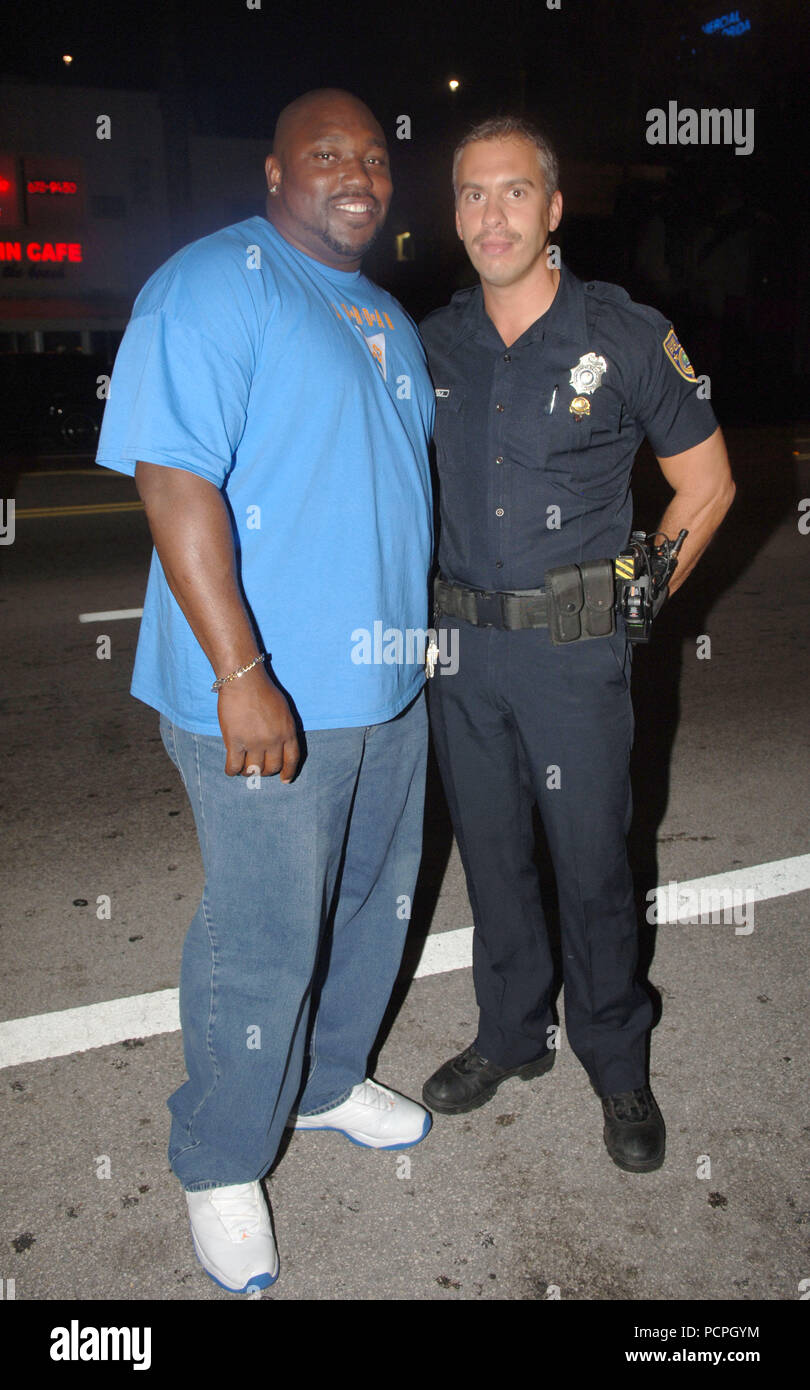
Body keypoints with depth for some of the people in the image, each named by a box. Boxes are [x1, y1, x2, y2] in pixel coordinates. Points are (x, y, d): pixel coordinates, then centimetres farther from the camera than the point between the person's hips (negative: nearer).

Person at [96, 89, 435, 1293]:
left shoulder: (387, 314, 16)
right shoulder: (215, 284, -10)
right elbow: (174, 479, -20)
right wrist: (242, 676, -25)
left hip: (390, 685, 9)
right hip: (269, 697, -8)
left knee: (375, 901, 20)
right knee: (264, 943, 2)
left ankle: (328, 1081, 46)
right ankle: (221, 1166, 28)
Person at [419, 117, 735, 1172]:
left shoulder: (628, 337, -6)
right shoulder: (433, 342, 5)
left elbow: (706, 483, 2)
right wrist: (436, 598, 10)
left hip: (574, 650, -3)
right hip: (458, 645, 4)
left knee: (592, 861, 6)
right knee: (491, 851, 14)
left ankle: (617, 1063, 29)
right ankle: (513, 1034, 36)